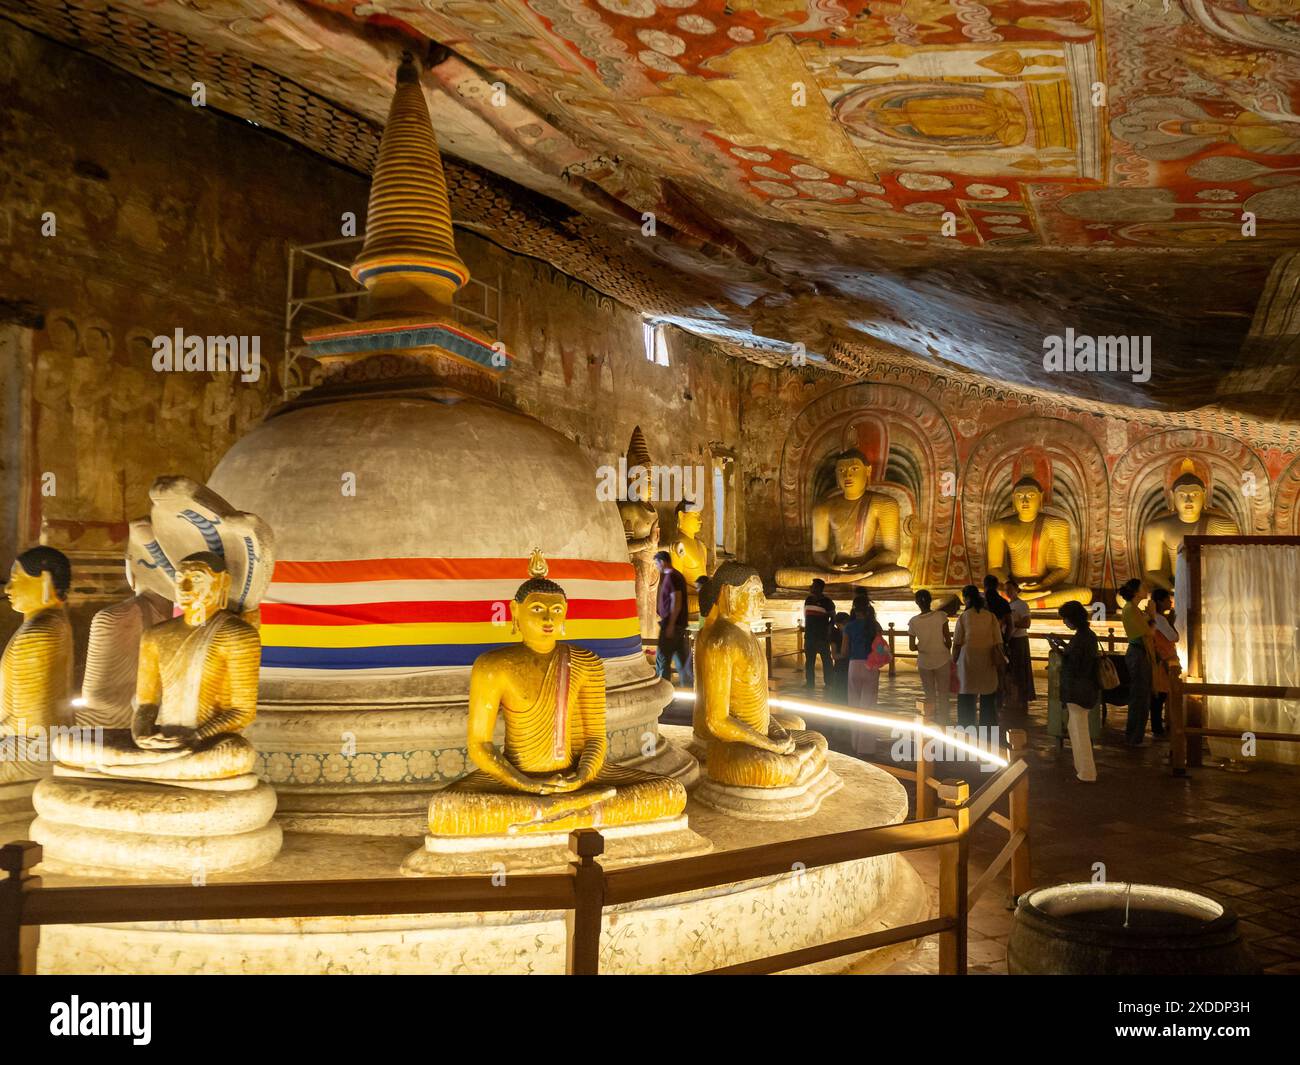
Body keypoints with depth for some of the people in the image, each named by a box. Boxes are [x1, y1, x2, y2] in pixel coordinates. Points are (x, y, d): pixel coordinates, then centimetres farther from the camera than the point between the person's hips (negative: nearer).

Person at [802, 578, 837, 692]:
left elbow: (833, 618, -1)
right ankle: (810, 683, 15)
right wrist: (805, 628, 14)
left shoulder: (826, 601, -7)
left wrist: (828, 629, -9)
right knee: (809, 661, 8)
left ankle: (828, 683, 9)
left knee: (826, 660, 2)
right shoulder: (808, 600, 10)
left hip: (822, 636, -5)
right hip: (809, 635, 5)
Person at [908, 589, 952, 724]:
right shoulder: (940, 616, -11)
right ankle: (942, 724, 8)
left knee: (929, 696, 13)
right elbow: (948, 641, -8)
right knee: (943, 695, 10)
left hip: (924, 663, 1)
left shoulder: (913, 621, -7)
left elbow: (912, 647, -3)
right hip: (942, 660, -1)